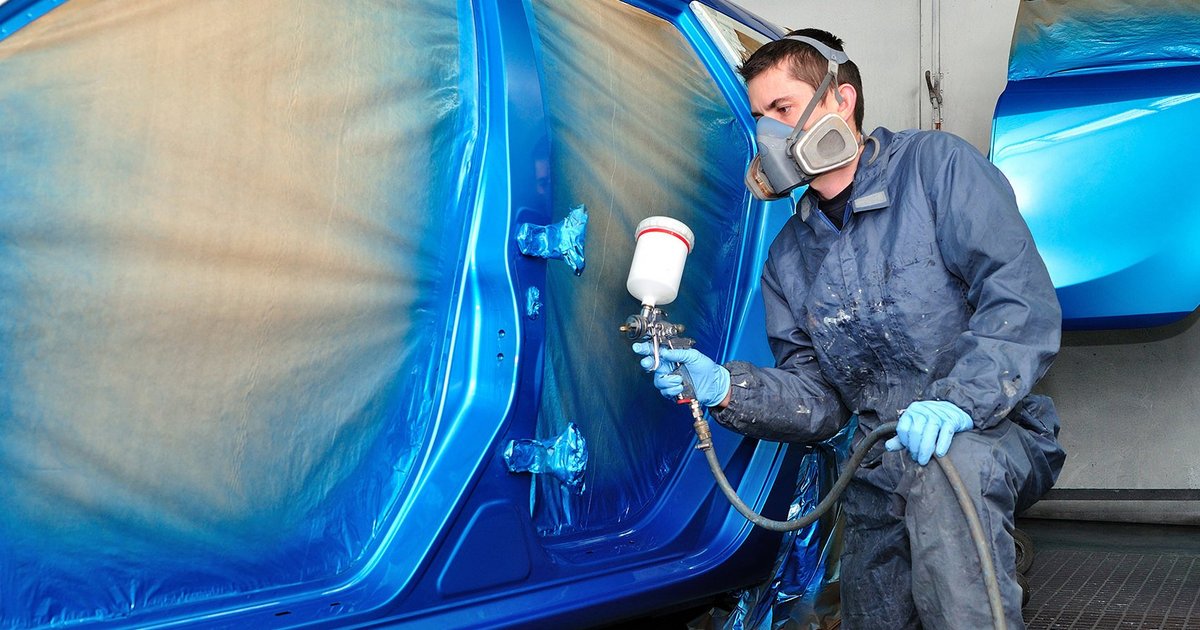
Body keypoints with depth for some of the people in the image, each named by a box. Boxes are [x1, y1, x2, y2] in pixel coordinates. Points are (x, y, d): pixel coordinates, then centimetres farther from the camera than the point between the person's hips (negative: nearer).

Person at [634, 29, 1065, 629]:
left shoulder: (934, 164, -5)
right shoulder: (789, 254, 11)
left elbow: (1022, 298, -16)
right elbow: (818, 399, 5)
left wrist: (958, 401, -32)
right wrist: (726, 388, -14)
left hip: (988, 435, -5)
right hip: (880, 477, 5)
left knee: (946, 469, -36)